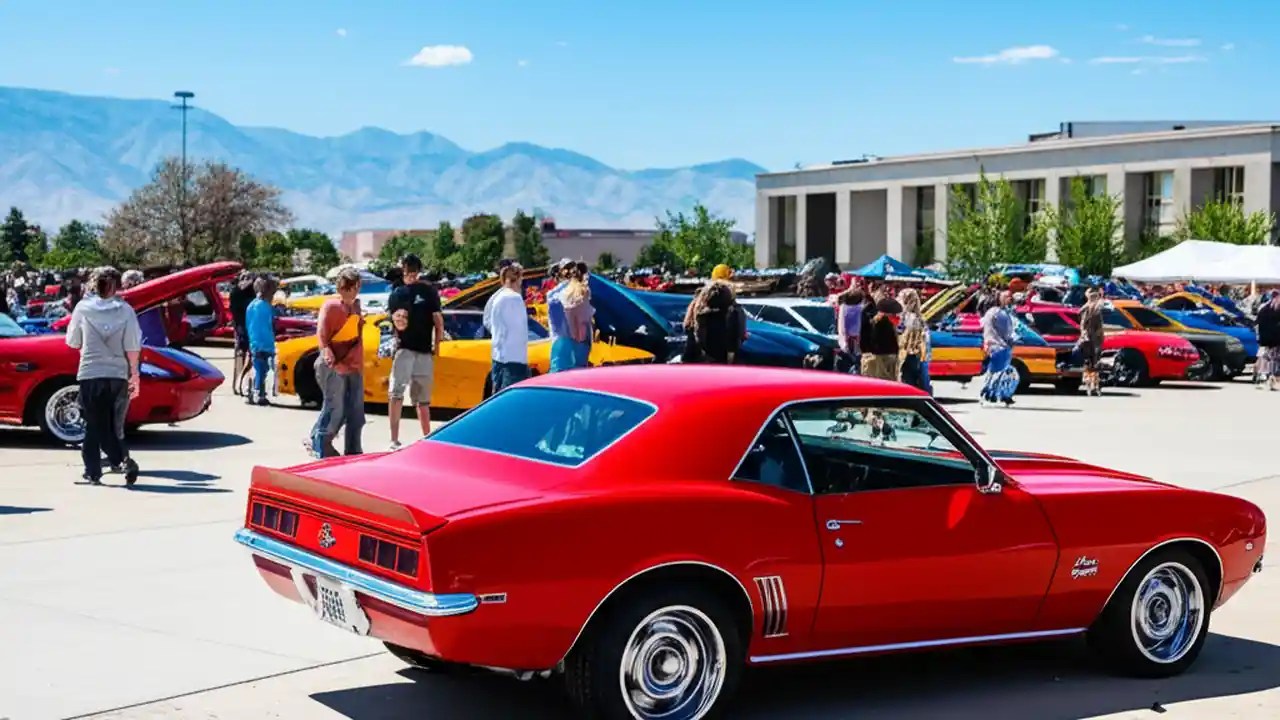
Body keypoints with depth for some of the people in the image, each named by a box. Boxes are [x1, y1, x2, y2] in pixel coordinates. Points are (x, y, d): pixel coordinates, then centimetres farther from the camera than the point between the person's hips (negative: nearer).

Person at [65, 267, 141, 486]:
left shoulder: (83, 308, -2)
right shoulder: (125, 310, -1)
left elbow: (73, 341, 7)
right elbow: (132, 348, -4)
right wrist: (135, 375, 2)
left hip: (90, 374, -1)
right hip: (118, 375, 1)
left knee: (94, 425, 7)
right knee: (112, 426, 14)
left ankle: (93, 472, 2)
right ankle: (123, 459, -3)